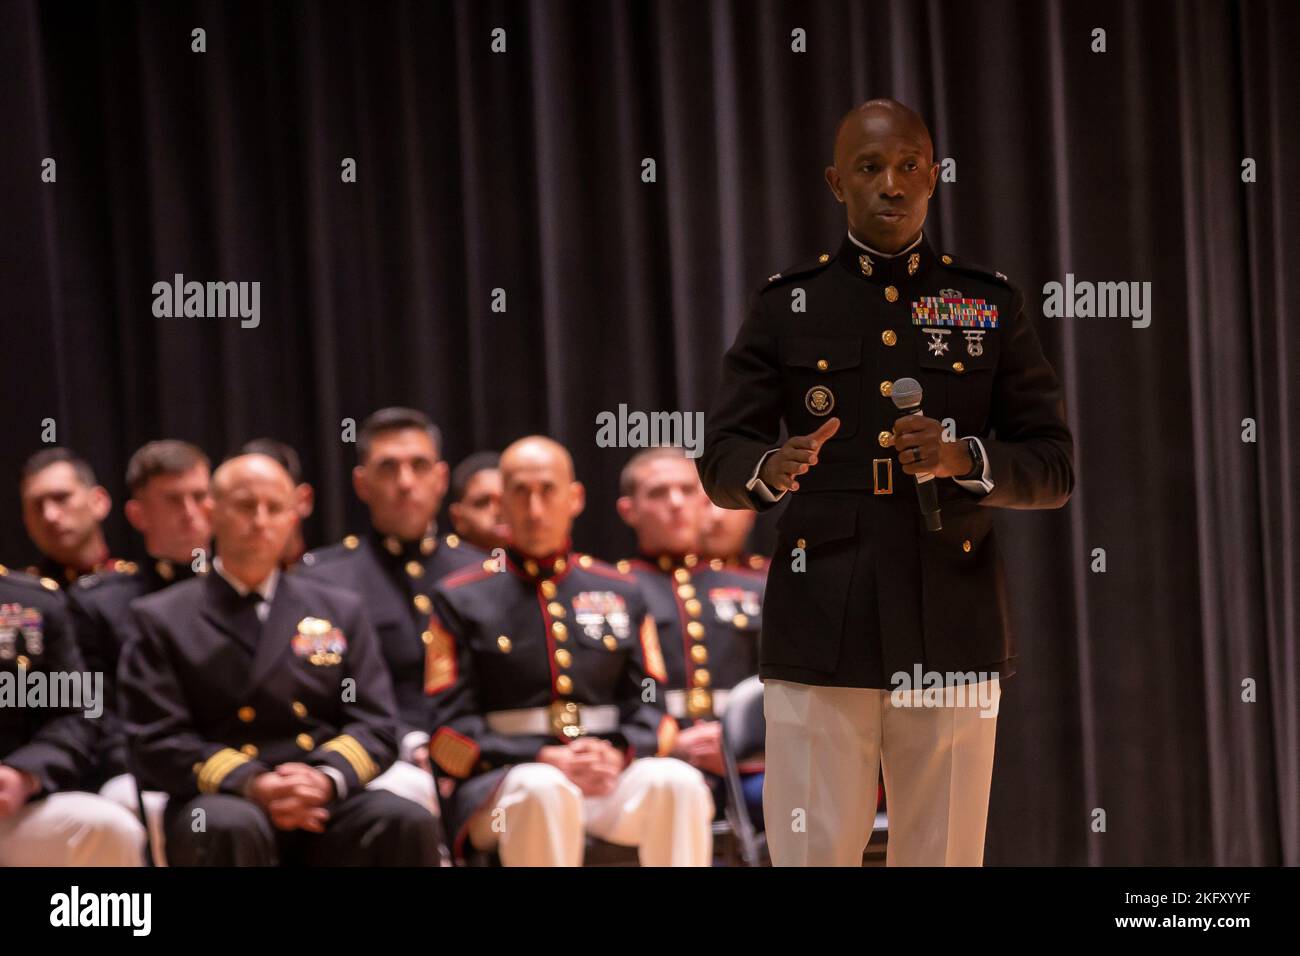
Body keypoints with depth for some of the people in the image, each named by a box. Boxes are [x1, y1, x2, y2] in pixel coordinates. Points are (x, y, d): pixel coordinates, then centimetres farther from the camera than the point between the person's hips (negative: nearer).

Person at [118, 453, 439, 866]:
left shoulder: (339, 611, 19)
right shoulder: (161, 619, 10)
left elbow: (374, 725, 11)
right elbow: (157, 742, 0)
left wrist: (327, 778, -12)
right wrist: (250, 785, -18)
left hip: (326, 802, 3)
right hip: (216, 803, -3)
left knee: (407, 823, -28)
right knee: (231, 828, -38)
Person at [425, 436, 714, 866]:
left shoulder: (620, 593, 17)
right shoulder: (460, 600, 8)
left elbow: (649, 709, 12)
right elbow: (451, 729, 1)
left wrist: (617, 755, -12)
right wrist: (549, 760, -14)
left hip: (613, 772, 3)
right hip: (503, 780, -3)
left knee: (677, 782, -30)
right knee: (543, 792, -38)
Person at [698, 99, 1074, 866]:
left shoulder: (992, 307, 9)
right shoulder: (788, 307, 8)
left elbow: (1054, 470, 7)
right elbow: (721, 463, 4)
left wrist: (964, 460, -13)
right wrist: (770, 470, -19)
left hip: (951, 627, 1)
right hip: (821, 629, -1)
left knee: (944, 854, 2)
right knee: (812, 850, -6)